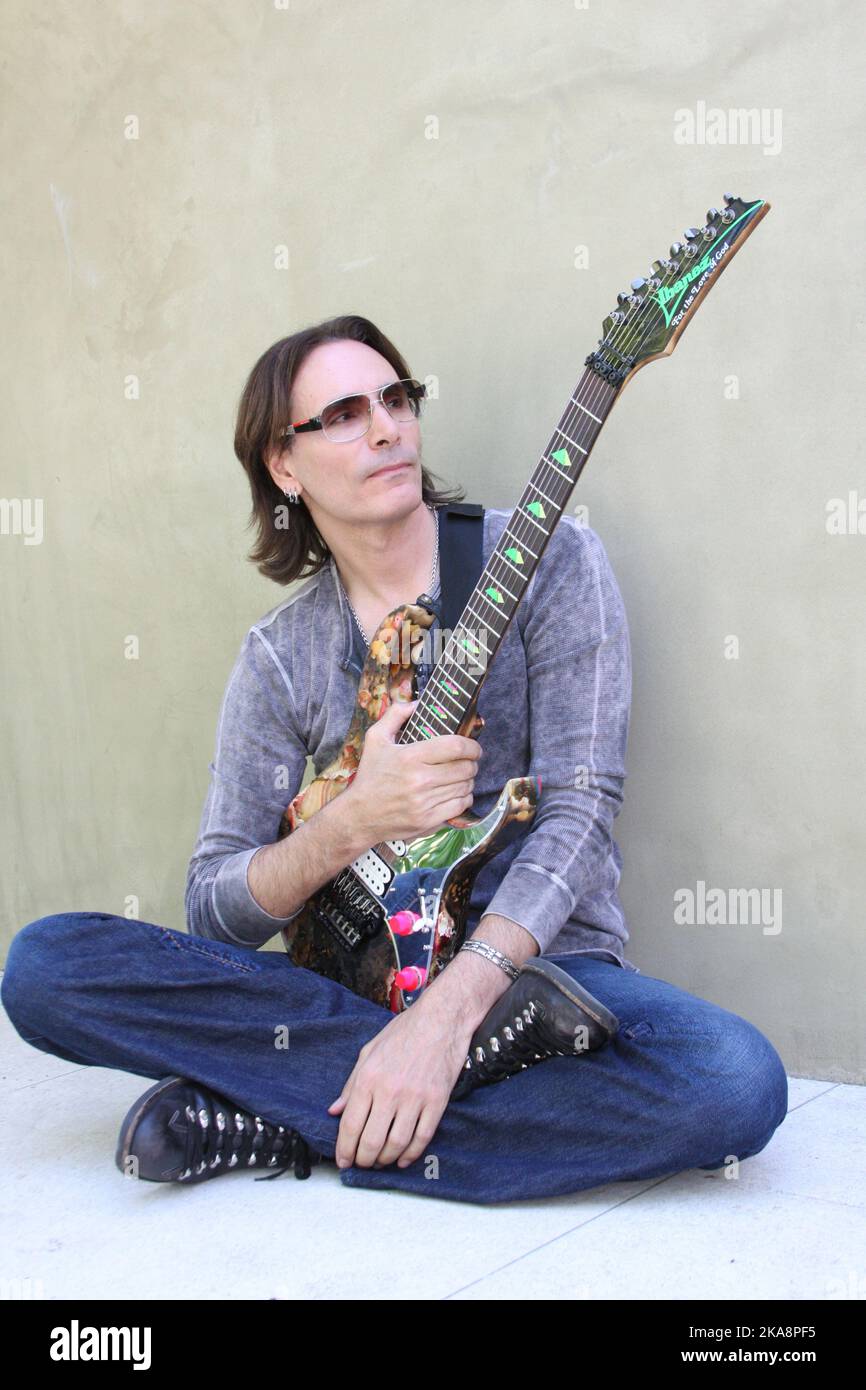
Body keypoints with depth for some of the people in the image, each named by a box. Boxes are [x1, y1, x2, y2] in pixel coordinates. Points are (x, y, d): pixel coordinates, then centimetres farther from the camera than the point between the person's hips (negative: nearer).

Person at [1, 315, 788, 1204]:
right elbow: (213, 908, 1)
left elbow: (579, 806, -12)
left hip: (538, 957, -2)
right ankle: (491, 1042, -19)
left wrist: (446, 1011, -25)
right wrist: (351, 824, -21)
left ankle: (288, 1126, -22)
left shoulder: (548, 561, -3)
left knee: (739, 1081, -33)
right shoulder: (279, 656, 4)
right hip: (348, 976, 3)